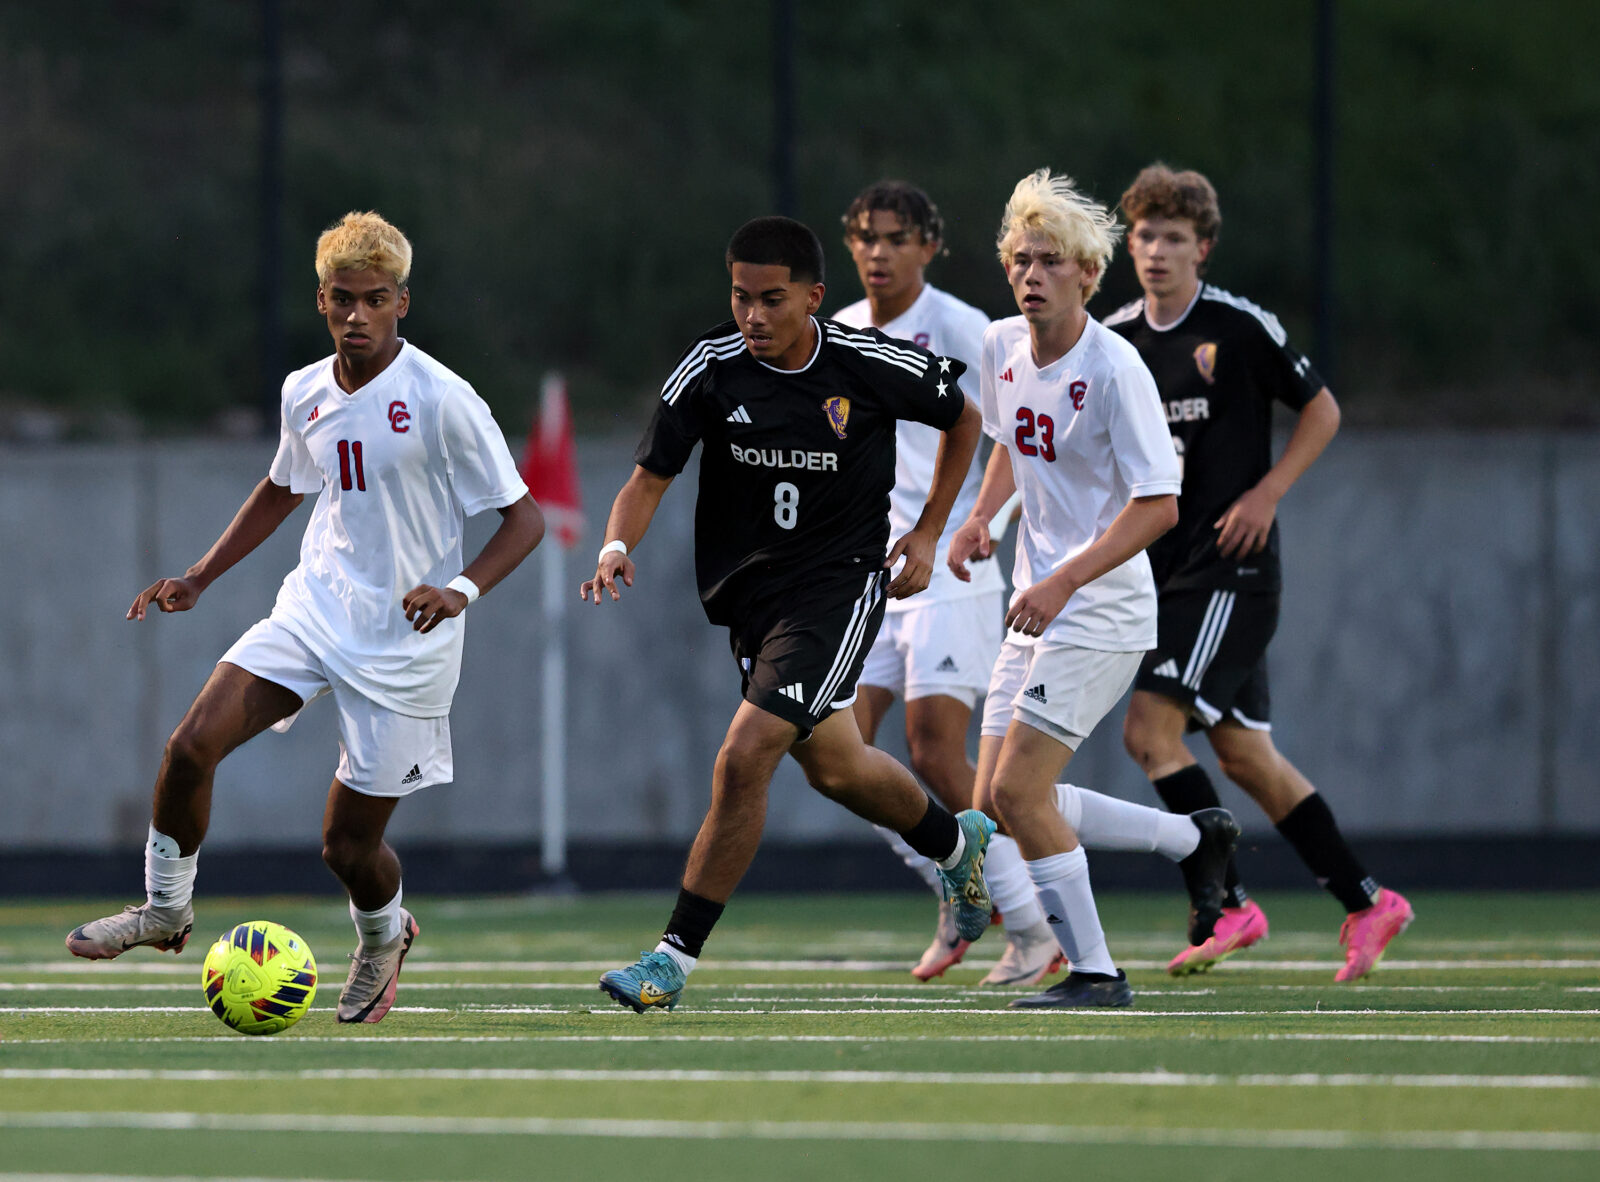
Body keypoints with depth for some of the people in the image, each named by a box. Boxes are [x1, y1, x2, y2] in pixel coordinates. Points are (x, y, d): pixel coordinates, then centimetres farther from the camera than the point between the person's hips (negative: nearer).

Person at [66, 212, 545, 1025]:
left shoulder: (441, 399, -15)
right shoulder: (305, 394, 3)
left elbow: (523, 517, -12)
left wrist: (461, 590, -28)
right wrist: (198, 579, 18)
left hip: (403, 644, -5)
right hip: (312, 612, 5)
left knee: (348, 845, 0)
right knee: (192, 743, -16)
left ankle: (383, 935, 36)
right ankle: (166, 909, 6)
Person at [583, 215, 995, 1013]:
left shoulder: (870, 365, -13)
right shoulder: (711, 369, -9)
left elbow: (963, 418, 7)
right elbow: (652, 476, -7)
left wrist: (928, 533, 4)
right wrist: (618, 546, -28)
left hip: (839, 581, -4)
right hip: (747, 586, 4)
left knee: (744, 758, -18)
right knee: (832, 766, 20)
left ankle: (677, 955, -10)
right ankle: (956, 844, 50)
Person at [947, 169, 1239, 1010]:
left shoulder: (1114, 369, -18)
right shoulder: (1002, 347, 5)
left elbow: (1158, 505, -20)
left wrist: (1064, 583, -25)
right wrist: (981, 516, 9)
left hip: (1104, 605, -8)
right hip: (1038, 605, 8)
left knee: (1017, 788, -15)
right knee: (997, 802, 5)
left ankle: (1095, 971, -4)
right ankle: (1195, 838, 21)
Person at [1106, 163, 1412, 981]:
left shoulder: (1240, 328, -8)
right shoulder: (1115, 339, 8)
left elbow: (1321, 410, 0)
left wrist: (1265, 493, -10)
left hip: (1232, 569, -6)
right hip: (1166, 572, 6)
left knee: (1150, 729, -17)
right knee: (1242, 754, 7)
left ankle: (1230, 905, -9)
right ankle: (1367, 903, 17)